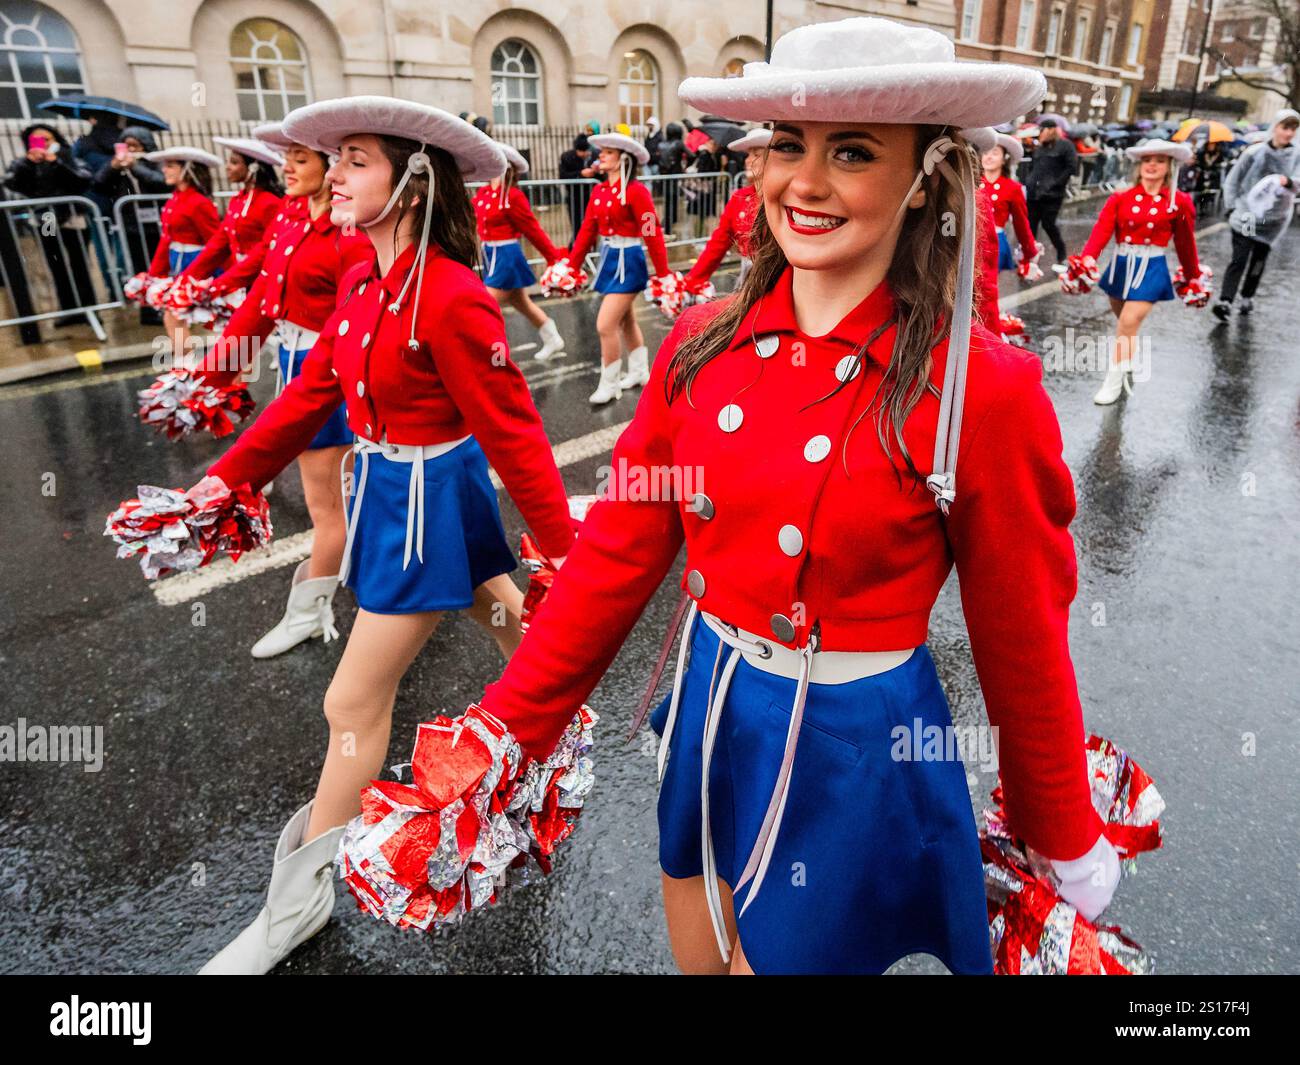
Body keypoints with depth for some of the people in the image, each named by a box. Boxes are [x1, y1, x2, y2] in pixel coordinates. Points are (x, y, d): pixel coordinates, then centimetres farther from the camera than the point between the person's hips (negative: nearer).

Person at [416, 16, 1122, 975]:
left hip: (855, 750, -4)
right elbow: (614, 555, -3)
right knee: (697, 956, 27)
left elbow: (1023, 644, -8)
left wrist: (1068, 843, 4)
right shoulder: (703, 347, -7)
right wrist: (507, 728, -2)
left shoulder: (982, 391, -18)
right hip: (707, 723, 5)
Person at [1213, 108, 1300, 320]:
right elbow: (1233, 180, 5)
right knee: (1239, 259, -14)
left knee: (1259, 261, 11)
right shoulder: (1254, 152, -3)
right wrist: (1231, 207, -4)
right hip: (1246, 216, -2)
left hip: (1273, 220, 3)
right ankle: (1225, 301, -22)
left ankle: (1247, 297, 25)